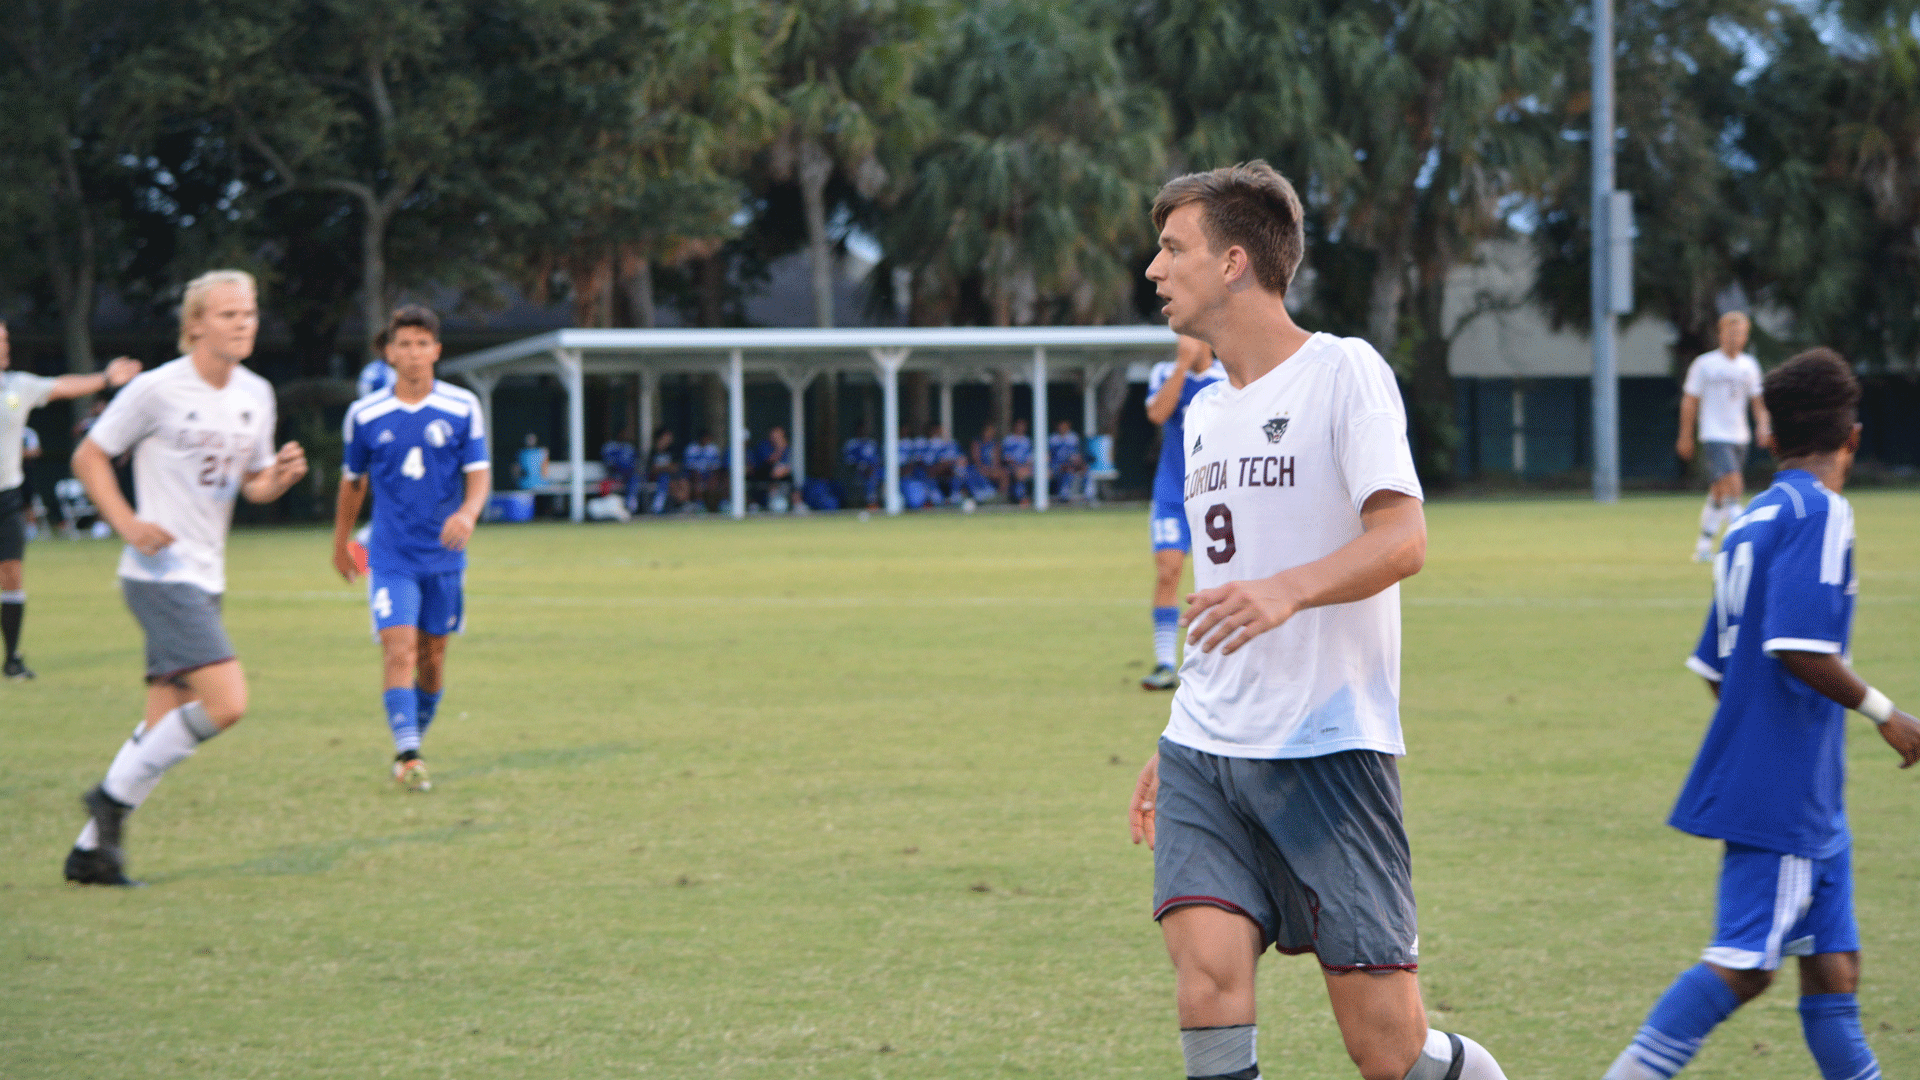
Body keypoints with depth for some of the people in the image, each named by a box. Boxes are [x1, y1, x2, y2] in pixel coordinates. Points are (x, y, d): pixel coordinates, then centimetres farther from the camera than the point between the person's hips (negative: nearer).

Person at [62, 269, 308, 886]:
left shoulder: (256, 395, 9)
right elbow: (89, 457, -2)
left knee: (166, 725, 7)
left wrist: (282, 475, -4)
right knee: (226, 702, -19)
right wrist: (129, 524, -15)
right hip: (160, 575, -8)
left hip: (204, 579, 8)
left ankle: (91, 848, 15)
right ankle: (113, 797, -4)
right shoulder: (158, 390, -10)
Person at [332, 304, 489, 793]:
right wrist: (341, 544, 21)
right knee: (399, 648, -16)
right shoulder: (364, 414, -1)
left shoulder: (463, 408, -2)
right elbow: (353, 481, 12)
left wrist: (468, 513, -24)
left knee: (432, 655, 9)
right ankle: (408, 756, -22)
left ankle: (413, 744, 27)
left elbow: (480, 473, -3)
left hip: (444, 555, 2)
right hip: (390, 556, -1)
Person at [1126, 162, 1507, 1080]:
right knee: (1207, 984, -14)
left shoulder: (1343, 371, -5)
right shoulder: (1205, 411, 18)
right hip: (1204, 756, 6)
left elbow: (1402, 539, -17)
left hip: (1330, 747, -6)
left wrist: (1288, 590, -34)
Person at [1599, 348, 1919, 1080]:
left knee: (1833, 965, 9)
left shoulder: (1755, 520, 14)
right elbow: (1799, 648, -23)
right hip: (1784, 792, -9)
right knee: (1744, 964, -10)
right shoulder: (1821, 513, -12)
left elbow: (1717, 668, 17)